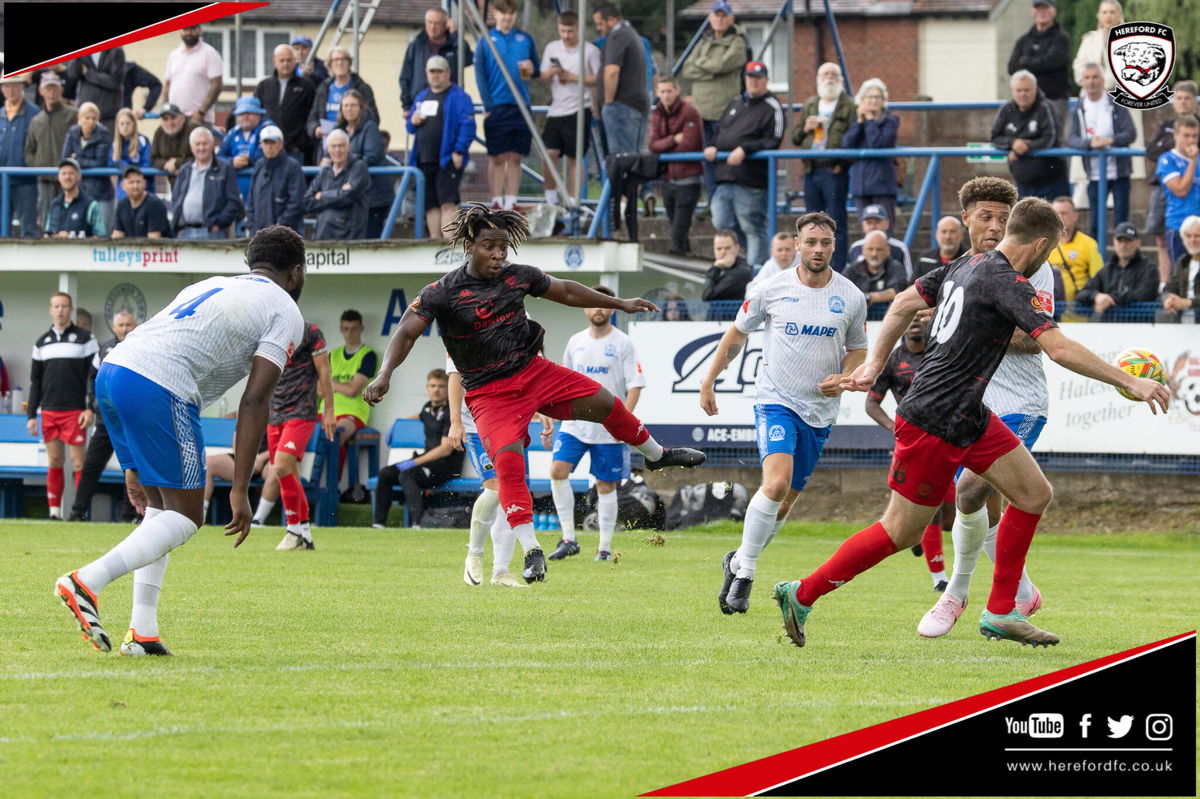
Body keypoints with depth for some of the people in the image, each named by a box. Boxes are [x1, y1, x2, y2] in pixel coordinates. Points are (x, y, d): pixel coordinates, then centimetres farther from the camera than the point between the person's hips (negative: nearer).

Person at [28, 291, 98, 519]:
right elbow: (35, 381, 16)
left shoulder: (85, 338, 2)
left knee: (78, 461, -6)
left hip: (75, 411, -4)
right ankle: (54, 511, 6)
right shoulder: (42, 342, 13)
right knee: (54, 461, 4)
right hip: (49, 412, 4)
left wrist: (90, 409, -11)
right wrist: (31, 415, 10)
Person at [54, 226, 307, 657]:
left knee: (160, 506, 19)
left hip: (110, 373, 8)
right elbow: (254, 401, 0)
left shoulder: (211, 286, 32)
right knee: (185, 517, 1)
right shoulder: (284, 312, 10)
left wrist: (137, 465, 32)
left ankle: (143, 633, 13)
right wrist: (240, 491, -1)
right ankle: (87, 582, -17)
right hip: (157, 388, -8)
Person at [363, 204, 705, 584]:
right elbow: (407, 332, -21)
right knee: (508, 461, -24)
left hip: (533, 371, 5)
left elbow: (566, 292, 13)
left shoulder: (517, 276, -1)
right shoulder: (443, 293, -15)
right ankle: (532, 553, -19)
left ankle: (656, 454, 37)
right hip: (489, 393, -5)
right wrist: (385, 375, -38)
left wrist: (619, 304, 19)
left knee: (604, 403, 6)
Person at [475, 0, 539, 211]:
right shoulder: (486, 41, 4)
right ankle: (497, 203, 3)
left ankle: (511, 202, 8)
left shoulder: (525, 39, 10)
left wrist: (532, 69, -8)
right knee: (497, 158, -1)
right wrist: (488, 106, -10)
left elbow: (539, 69, 17)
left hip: (521, 106, 2)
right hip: (496, 105, -2)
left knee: (515, 158, 4)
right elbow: (480, 75, 0)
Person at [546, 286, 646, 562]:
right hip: (574, 423, 3)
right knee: (558, 470, -15)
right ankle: (569, 539, -10)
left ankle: (605, 547, 11)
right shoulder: (576, 342, 11)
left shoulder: (623, 343, -2)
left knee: (606, 486, 1)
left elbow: (635, 385, -5)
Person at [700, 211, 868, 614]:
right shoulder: (774, 289, -5)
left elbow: (857, 350, 14)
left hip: (819, 412, 3)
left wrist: (843, 379, -7)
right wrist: (708, 381, 9)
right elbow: (737, 333, 10)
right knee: (776, 482, -24)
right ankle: (744, 571, -11)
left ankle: (739, 563, 30)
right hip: (775, 400, -3)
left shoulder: (851, 298, 1)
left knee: (784, 502, 8)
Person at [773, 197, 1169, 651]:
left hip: (969, 418, 10)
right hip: (934, 423, -10)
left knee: (1035, 494, 6)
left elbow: (903, 305, 17)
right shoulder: (1007, 284, -20)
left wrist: (874, 365, 25)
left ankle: (1000, 613, 11)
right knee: (900, 533, 0)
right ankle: (802, 595, 13)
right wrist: (1129, 382, -22)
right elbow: (1059, 349, -27)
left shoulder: (966, 266, 7)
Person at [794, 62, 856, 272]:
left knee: (837, 223, -5)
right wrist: (805, 129, -1)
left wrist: (842, 164, -16)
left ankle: (838, 269, -5)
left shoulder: (849, 106, 1)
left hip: (834, 171, -6)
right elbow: (795, 138, 20)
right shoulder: (809, 105, 19)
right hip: (811, 171, 6)